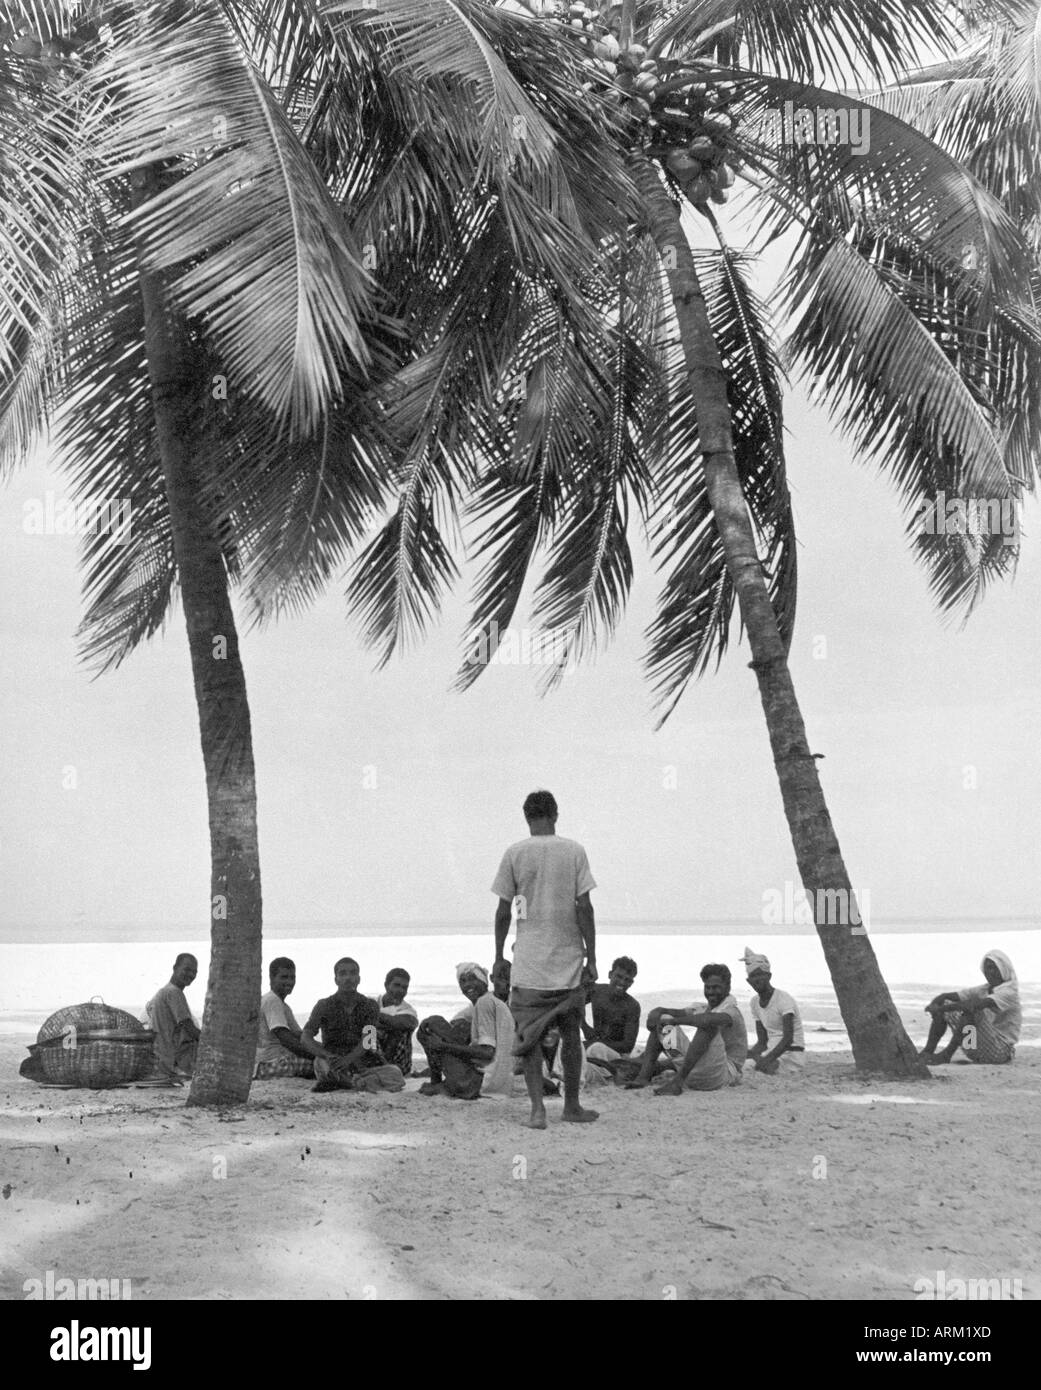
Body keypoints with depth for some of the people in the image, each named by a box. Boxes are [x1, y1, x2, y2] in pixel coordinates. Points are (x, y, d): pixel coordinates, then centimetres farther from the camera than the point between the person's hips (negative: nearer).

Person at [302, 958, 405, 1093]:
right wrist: (329, 1056, -31)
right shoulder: (324, 1006, 2)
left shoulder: (370, 1006, 4)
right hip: (333, 1065, -3)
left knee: (395, 1076, -28)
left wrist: (348, 1059, -31)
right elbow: (305, 1038, -11)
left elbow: (367, 1042, -9)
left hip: (363, 1064, 3)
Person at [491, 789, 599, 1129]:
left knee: (528, 1036, 3)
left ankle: (537, 1108, -9)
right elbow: (584, 907, -4)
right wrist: (591, 958, 0)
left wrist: (499, 957, 9)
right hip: (569, 960, 1)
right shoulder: (574, 851, -1)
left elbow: (504, 910, 0)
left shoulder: (514, 854, -2)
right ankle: (572, 1107, 22)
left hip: (528, 964, -1)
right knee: (571, 1034, 13)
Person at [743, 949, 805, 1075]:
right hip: (772, 1052, 8)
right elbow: (762, 1041, 9)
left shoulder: (784, 1000, -14)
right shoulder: (755, 1002, 9)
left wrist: (767, 1059, -37)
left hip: (792, 1056, -8)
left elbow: (788, 1038, -24)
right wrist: (747, 1054, -12)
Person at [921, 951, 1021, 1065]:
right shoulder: (983, 990, 13)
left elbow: (980, 1004, -28)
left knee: (971, 1007, -30)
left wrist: (943, 1008, -31)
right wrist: (934, 1006, -19)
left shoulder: (1010, 992, -9)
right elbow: (945, 996, 5)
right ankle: (927, 1052, -16)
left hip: (1001, 1051, -8)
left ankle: (946, 1055, -31)